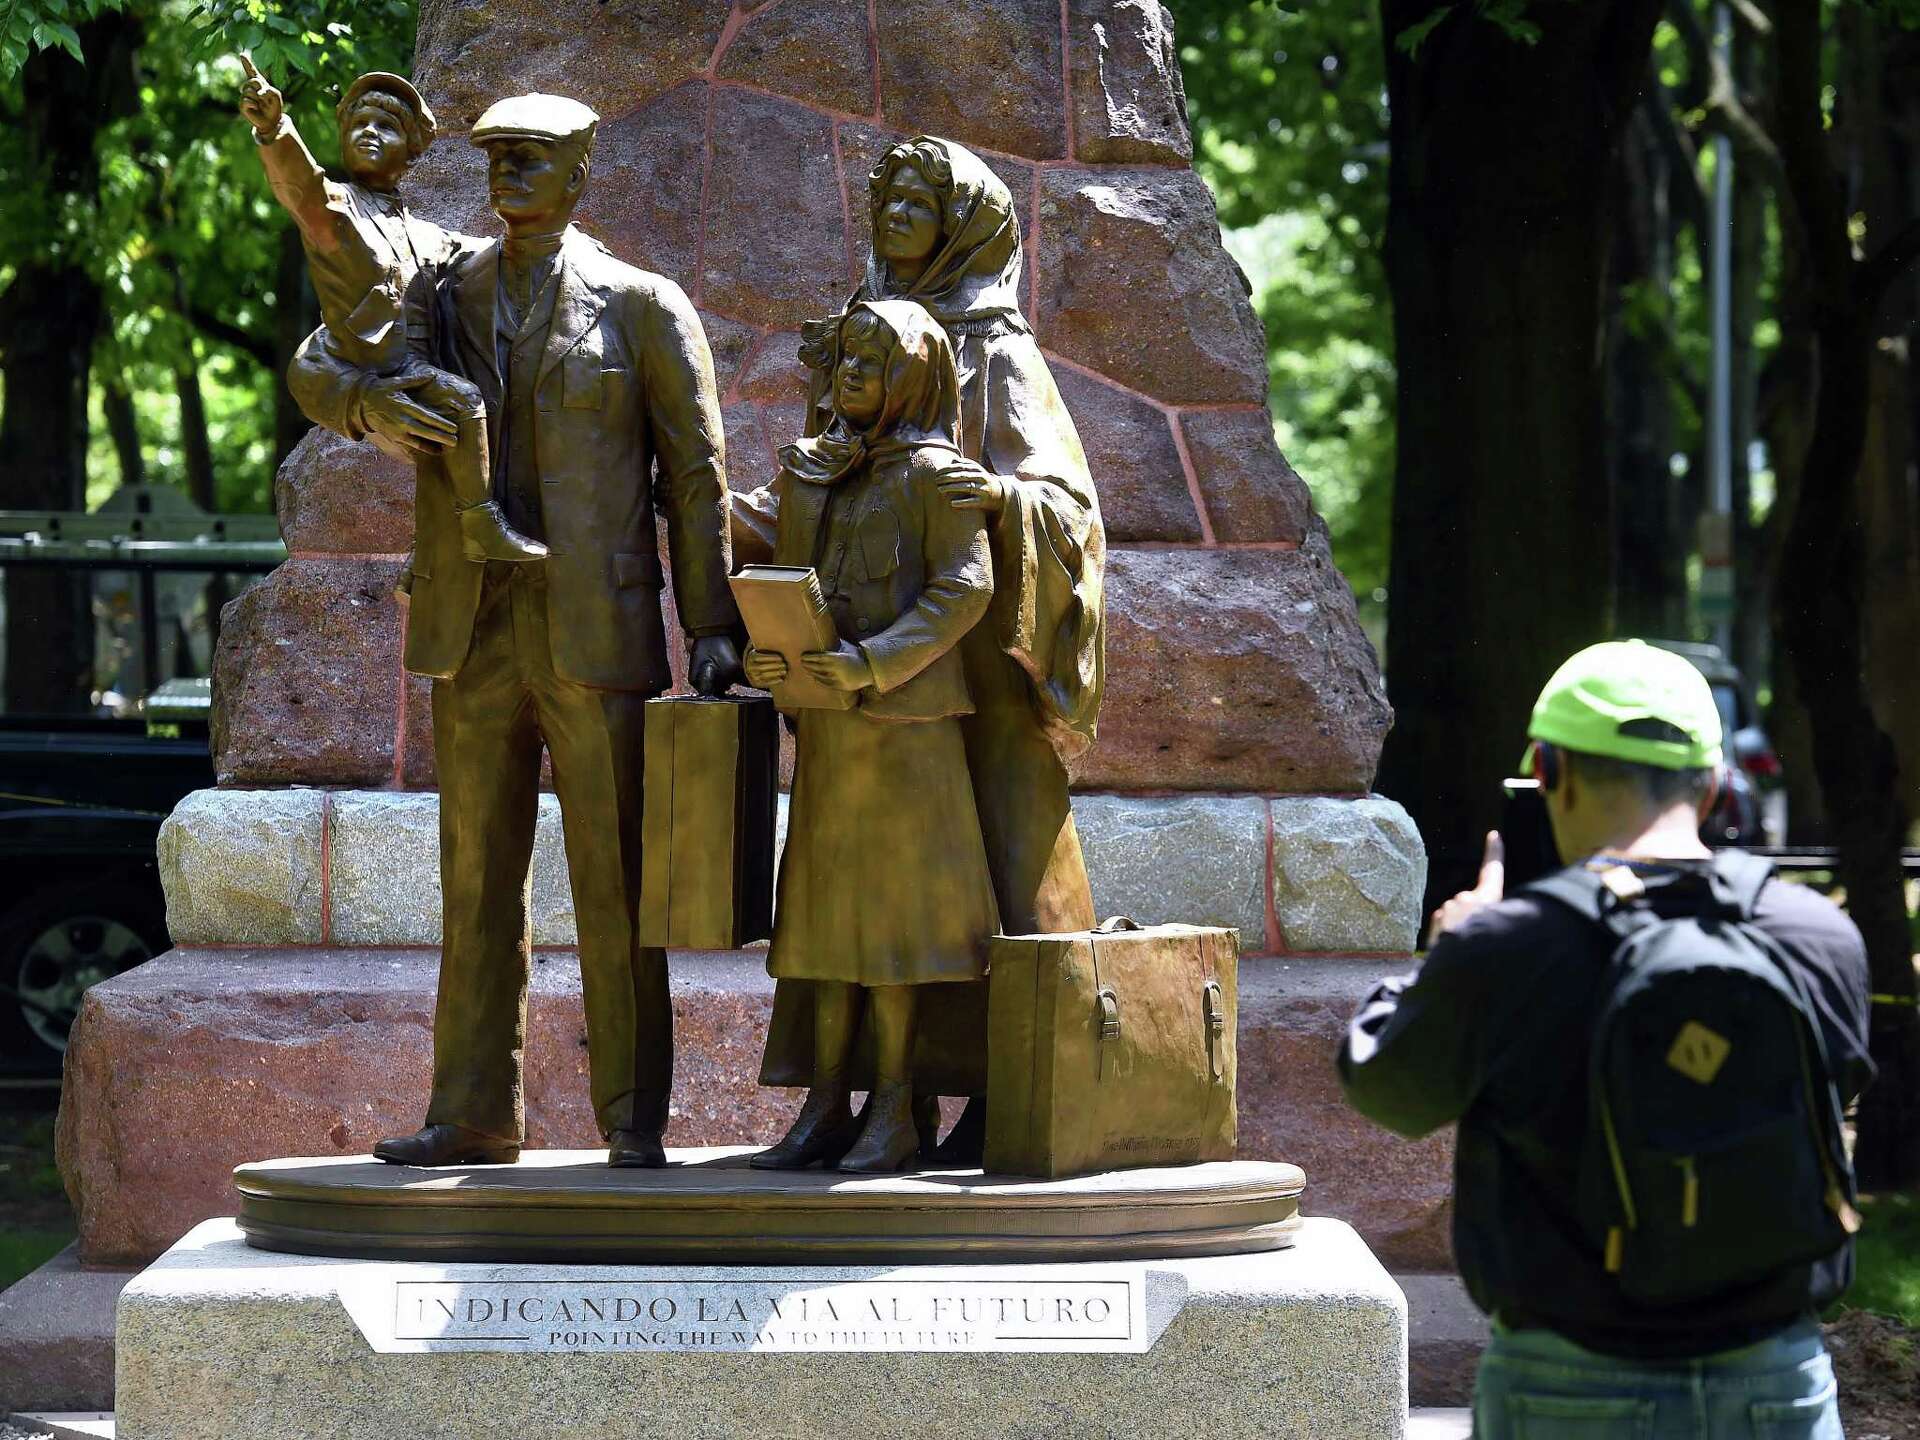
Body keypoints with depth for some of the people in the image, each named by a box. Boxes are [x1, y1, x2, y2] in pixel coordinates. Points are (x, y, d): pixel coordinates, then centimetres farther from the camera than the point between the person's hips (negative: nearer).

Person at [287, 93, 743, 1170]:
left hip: (599, 635, -4)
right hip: (474, 637, 4)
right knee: (478, 881, 8)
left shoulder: (646, 309, 0)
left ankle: (636, 1122, 5)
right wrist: (368, 396, -14)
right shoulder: (443, 297, 11)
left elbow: (697, 474, 0)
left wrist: (713, 628, -5)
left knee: (615, 883, -1)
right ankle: (476, 1114, 13)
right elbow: (313, 368, 11)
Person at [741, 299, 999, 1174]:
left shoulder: (935, 470, -4)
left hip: (904, 718, -7)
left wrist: (875, 662, -21)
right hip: (828, 722, 7)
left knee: (894, 900, -6)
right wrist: (765, 656, -3)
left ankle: (894, 1114, -3)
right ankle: (827, 1108, 8)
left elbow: (965, 587, -12)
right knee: (827, 903, 5)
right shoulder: (825, 472, 16)